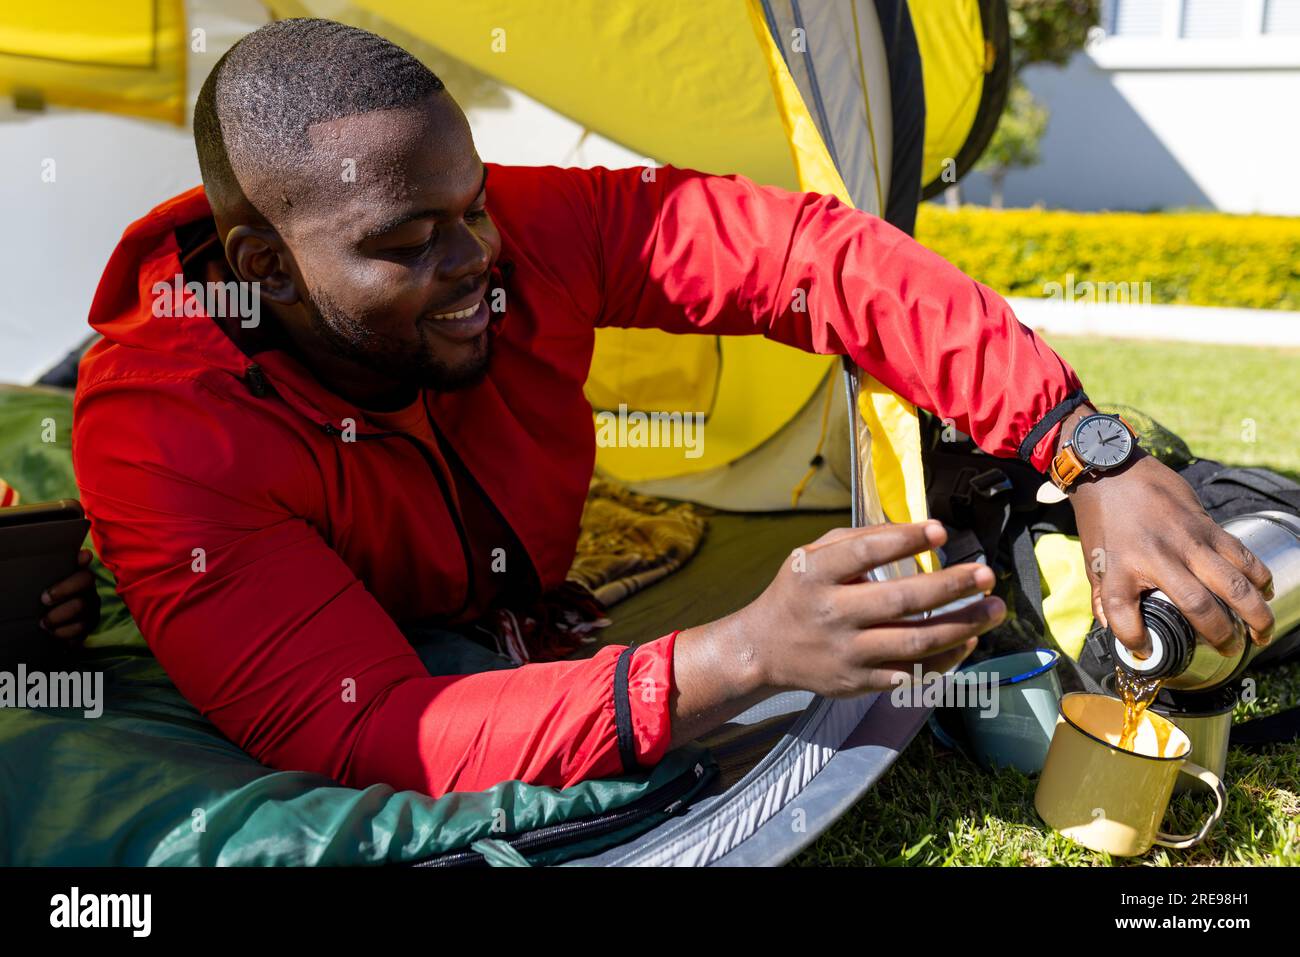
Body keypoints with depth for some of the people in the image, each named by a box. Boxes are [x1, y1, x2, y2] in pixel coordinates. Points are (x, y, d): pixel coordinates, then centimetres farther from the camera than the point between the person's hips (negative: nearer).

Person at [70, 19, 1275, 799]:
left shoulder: (528, 231, -25)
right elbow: (361, 742, -41)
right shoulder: (165, 438, -35)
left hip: (534, 630, 4)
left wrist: (1094, 457, -33)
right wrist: (747, 657, -52)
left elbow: (802, 250, -26)